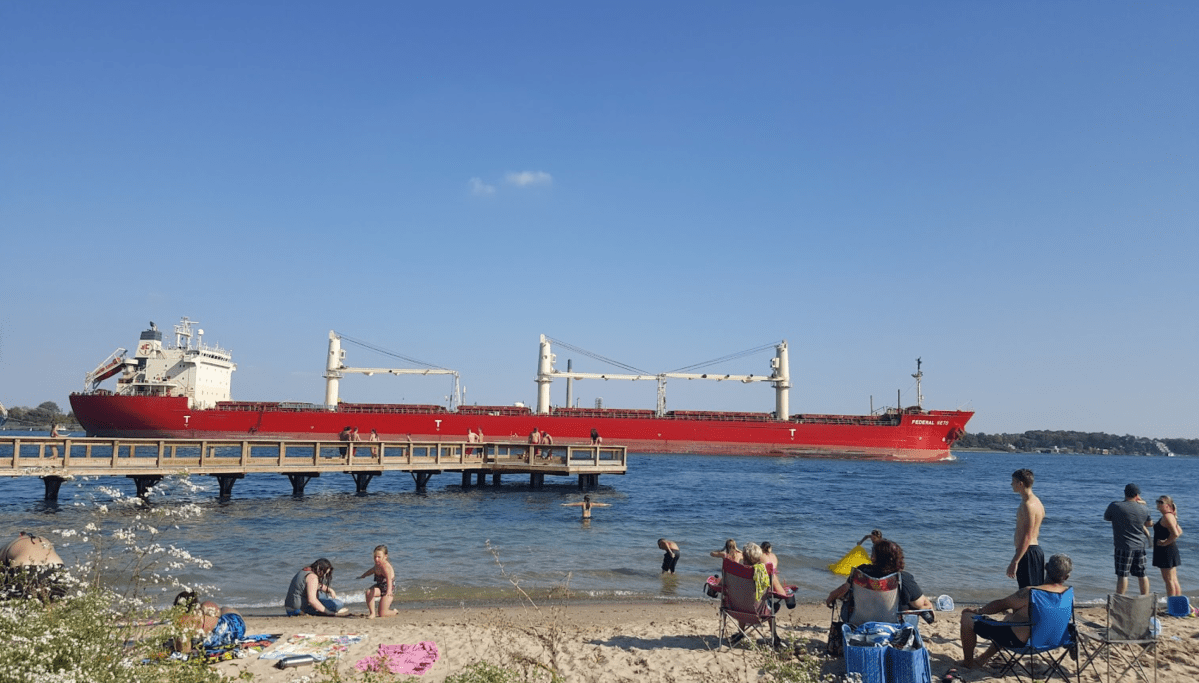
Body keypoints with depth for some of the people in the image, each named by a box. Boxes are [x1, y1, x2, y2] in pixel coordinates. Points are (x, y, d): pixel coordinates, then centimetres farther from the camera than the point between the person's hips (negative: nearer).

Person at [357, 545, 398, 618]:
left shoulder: (385, 566, -30)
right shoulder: (378, 564, -4)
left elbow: (389, 579, -47)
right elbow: (373, 570, 22)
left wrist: (389, 590, -64)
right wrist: (363, 576, 34)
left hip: (387, 588, -7)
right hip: (379, 587, 7)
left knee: (382, 614, -8)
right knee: (368, 592, -27)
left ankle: (394, 612, 25)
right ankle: (372, 613, -10)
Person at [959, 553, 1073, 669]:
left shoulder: (1029, 593, -28)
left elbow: (1001, 604, -14)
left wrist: (979, 611, 4)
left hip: (1015, 640, -8)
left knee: (967, 617, 0)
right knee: (1010, 616, 39)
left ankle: (968, 663, 18)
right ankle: (982, 659, 43)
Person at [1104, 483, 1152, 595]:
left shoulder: (1115, 506, -11)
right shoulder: (1144, 509, 0)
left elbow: (1106, 517, 7)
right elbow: (1148, 524, 17)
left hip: (1123, 546, -4)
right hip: (1140, 546, 4)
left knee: (1122, 575, -2)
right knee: (1142, 575, 14)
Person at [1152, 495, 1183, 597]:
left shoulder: (1167, 516, -18)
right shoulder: (1170, 516, 14)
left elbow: (1175, 534, -29)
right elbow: (1179, 531, 24)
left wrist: (1166, 543, -17)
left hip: (1167, 551, -10)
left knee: (1169, 580, -4)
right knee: (1174, 580, 15)